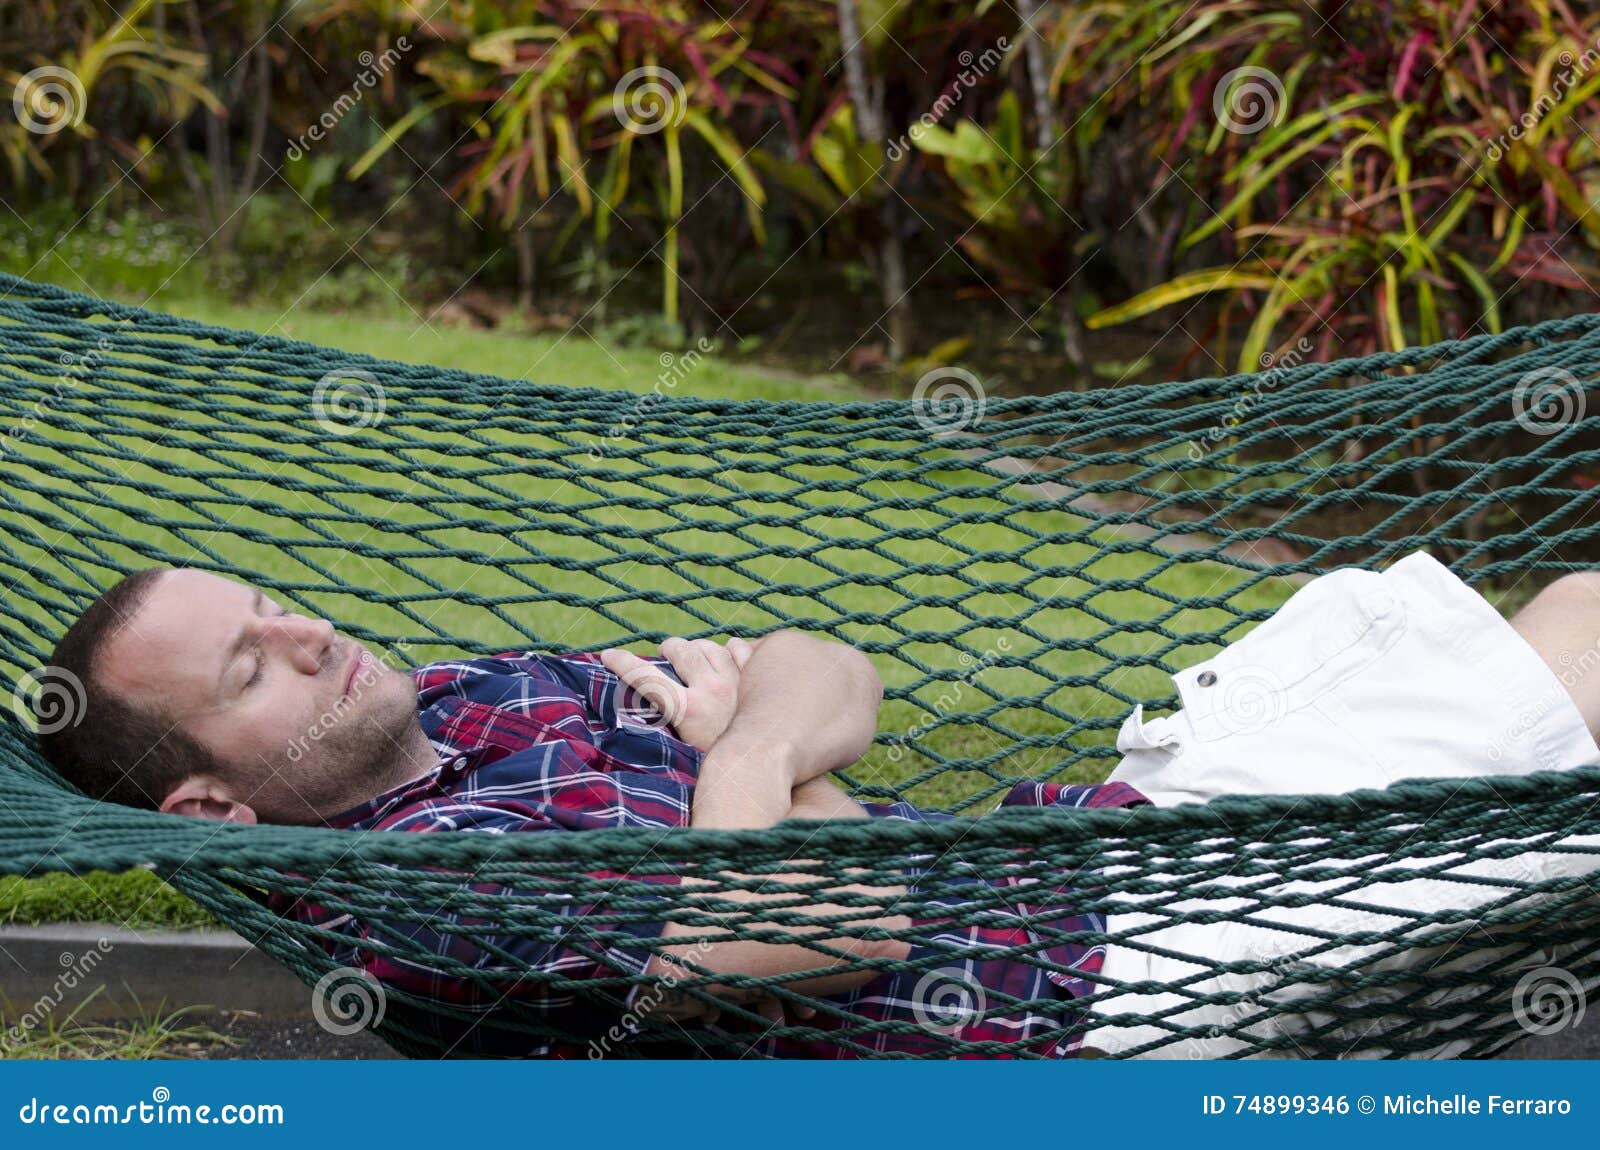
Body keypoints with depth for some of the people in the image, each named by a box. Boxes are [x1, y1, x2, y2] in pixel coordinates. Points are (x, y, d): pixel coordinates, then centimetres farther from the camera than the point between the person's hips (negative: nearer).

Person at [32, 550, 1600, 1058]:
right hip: (1100, 995, -8)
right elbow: (859, 922, -28)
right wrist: (752, 758, -9)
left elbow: (837, 678, 9)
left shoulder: (459, 698, 8)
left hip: (1108, 821, 8)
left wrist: (751, 731, -14)